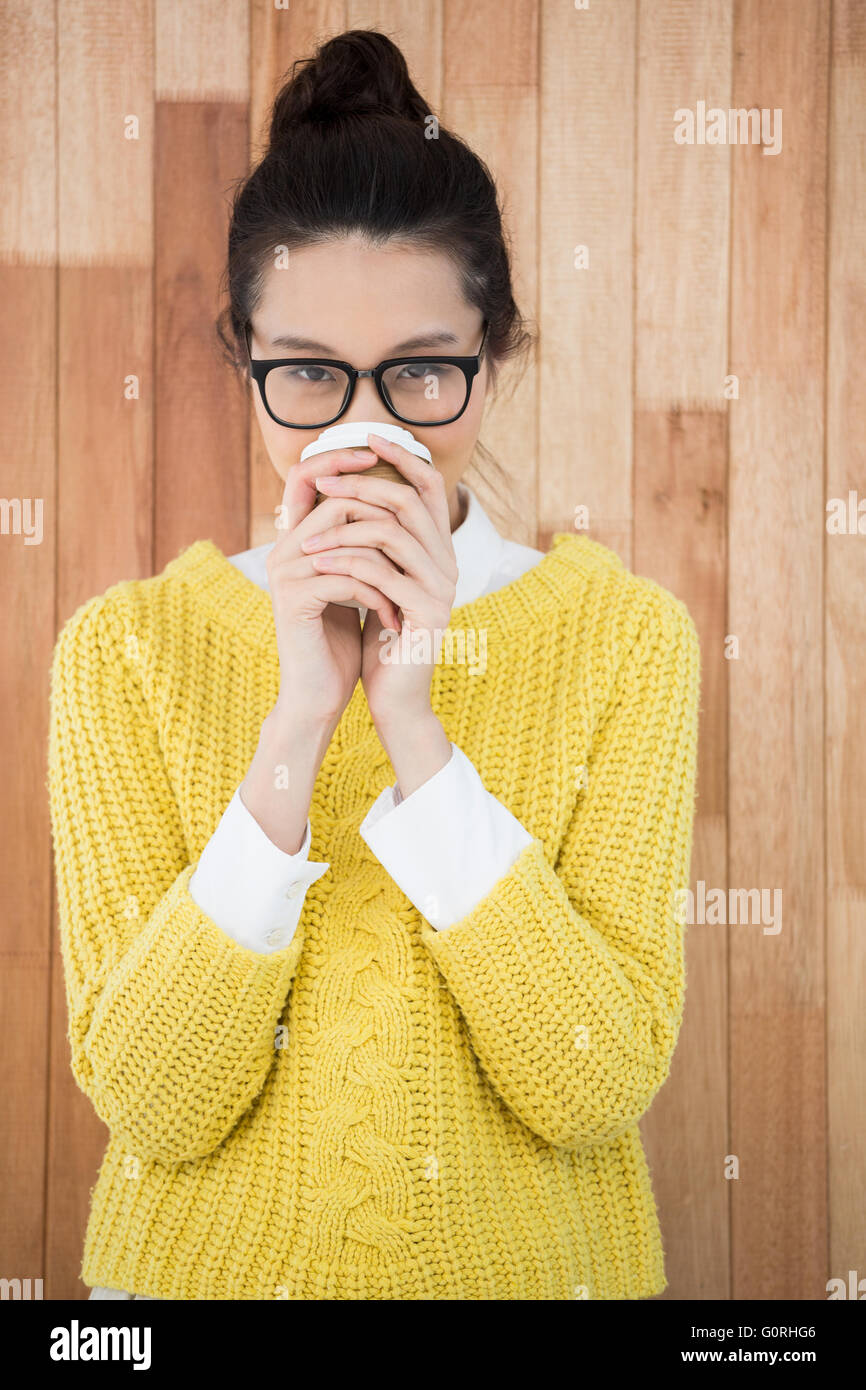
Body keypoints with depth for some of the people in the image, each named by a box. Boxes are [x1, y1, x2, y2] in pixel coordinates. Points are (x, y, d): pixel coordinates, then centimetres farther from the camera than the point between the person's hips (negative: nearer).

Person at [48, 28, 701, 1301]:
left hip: (530, 1263, 0)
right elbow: (152, 1103, -16)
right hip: (205, 1264, 0)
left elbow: (601, 1087, -16)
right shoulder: (129, 647, -8)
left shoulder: (624, 637, -8)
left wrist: (414, 723, -24)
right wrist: (296, 723, -25)